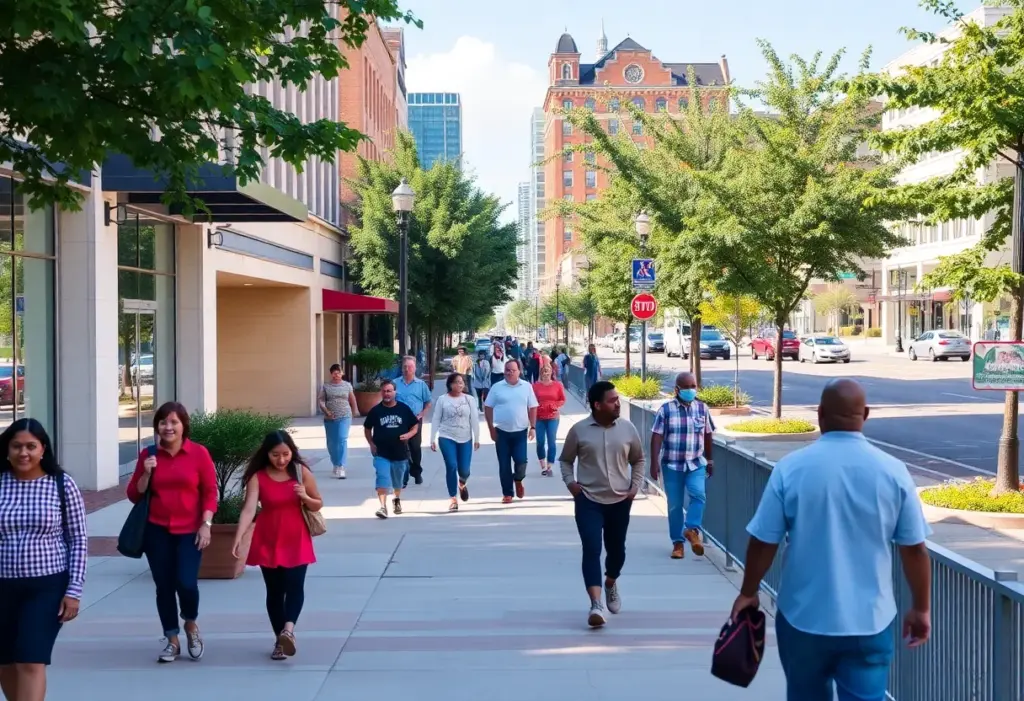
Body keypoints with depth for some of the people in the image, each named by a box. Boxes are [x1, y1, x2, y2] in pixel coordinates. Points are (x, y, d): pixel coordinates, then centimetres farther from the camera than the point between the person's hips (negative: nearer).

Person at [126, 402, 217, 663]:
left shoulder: (199, 453, -4)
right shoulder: (148, 455, 2)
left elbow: (210, 492, -2)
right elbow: (134, 496, 5)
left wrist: (205, 525, -9)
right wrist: (146, 473, -11)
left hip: (189, 531, -2)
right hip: (157, 530, 2)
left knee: (186, 583, -13)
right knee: (164, 586, 5)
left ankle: (191, 626, 18)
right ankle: (172, 641, 19)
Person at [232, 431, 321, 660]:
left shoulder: (302, 472, -3)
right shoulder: (257, 477, -7)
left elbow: (318, 505, 5)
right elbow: (249, 509, -18)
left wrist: (305, 497, -18)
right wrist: (238, 538, -32)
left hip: (297, 541, 0)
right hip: (268, 542, 0)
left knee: (295, 584, -18)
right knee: (274, 590, 5)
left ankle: (288, 630, -31)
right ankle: (280, 638, 14)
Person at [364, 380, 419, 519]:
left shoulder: (404, 409, -1)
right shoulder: (375, 411, -2)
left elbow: (415, 426, 6)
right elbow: (367, 429, 10)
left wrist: (408, 435, -14)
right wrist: (372, 444, -2)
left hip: (400, 452, 2)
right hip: (381, 453, -2)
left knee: (398, 481, 18)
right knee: (383, 479, -18)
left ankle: (397, 500, 44)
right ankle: (383, 506, -20)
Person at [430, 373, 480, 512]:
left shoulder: (468, 399, 3)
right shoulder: (442, 399, 0)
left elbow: (474, 420, 4)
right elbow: (435, 420, 2)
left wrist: (477, 438, 2)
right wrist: (432, 439, -1)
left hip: (465, 439, 2)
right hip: (447, 438, -1)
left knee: (464, 469, 0)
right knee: (451, 466, -14)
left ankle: (462, 484, 38)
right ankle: (453, 499, -3)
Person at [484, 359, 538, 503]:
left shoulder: (526, 386, 2)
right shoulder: (497, 387, -1)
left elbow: (533, 408, 5)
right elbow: (488, 408, 2)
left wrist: (533, 427, -2)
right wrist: (491, 429, -3)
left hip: (520, 431, 0)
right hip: (502, 431, 0)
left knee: (521, 460, -5)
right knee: (504, 464, 3)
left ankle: (518, 480, 27)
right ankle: (507, 493, 14)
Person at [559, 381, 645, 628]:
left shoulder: (628, 429, 0)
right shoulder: (579, 430, -5)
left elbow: (638, 460, 14)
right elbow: (565, 460, 8)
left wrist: (636, 485, 2)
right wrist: (570, 481, -7)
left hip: (620, 501, 3)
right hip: (588, 501, -3)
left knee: (616, 549, 16)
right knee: (591, 549, -15)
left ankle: (611, 584, 47)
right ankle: (596, 604, -21)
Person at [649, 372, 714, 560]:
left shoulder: (702, 408, 3)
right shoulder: (666, 409, -6)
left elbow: (707, 436, 12)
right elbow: (657, 437, -7)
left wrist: (710, 460, 15)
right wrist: (654, 462, -14)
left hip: (696, 463, 2)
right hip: (672, 464, -1)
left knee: (698, 495, -23)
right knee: (674, 505, 3)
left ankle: (692, 530, -24)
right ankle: (678, 542, 11)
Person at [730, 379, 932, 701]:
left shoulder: (790, 468, -9)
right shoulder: (893, 471, -7)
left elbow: (763, 542, -6)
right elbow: (915, 550, -2)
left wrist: (748, 593, 10)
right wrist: (921, 608, 11)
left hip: (803, 617, 0)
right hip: (869, 621, 0)